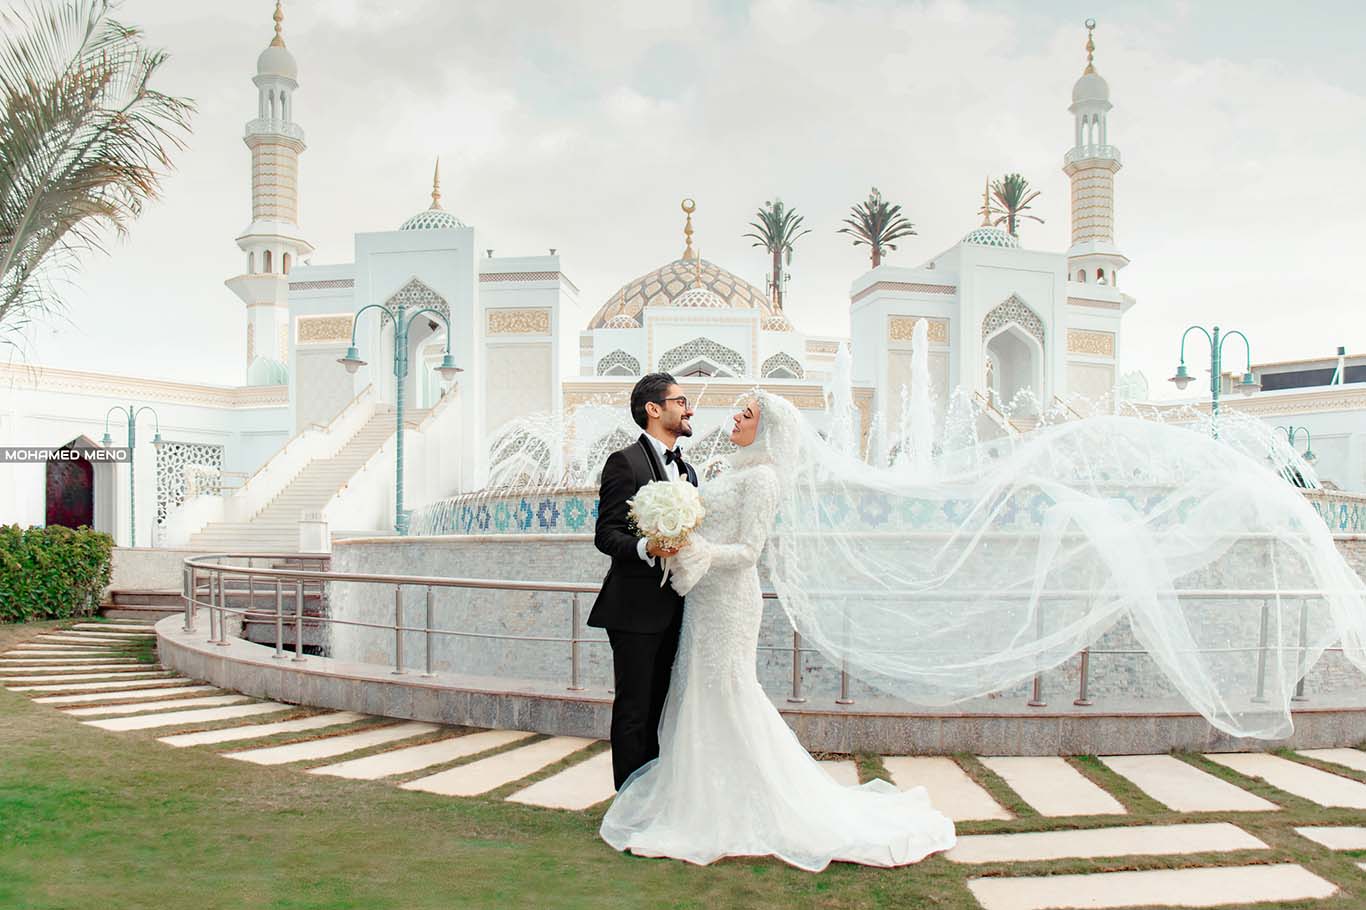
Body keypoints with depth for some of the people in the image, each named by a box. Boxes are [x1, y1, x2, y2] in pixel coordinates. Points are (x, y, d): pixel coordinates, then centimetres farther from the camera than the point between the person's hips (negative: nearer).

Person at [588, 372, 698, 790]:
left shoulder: (686, 469, 18)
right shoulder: (625, 461, -8)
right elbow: (605, 535, -14)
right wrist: (646, 548, -30)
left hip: (672, 610, 8)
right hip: (635, 609, -8)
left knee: (657, 707, 14)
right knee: (633, 710, -2)